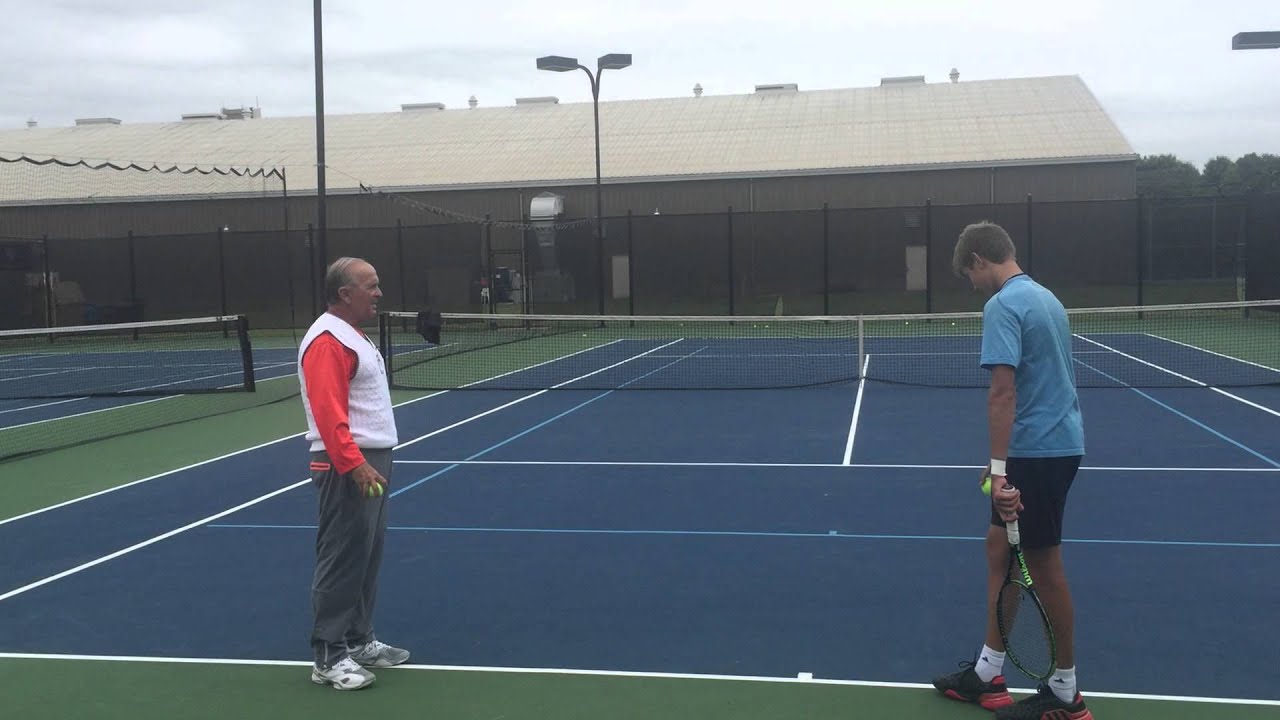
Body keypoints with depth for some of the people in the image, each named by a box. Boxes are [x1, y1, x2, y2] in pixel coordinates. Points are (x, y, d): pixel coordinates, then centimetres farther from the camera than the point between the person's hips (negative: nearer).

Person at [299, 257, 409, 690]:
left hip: (369, 462, 10)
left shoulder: (353, 336, 17)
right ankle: (328, 657, 1)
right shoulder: (327, 341, -16)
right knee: (342, 562, -6)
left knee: (368, 557, 15)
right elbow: (328, 413, -23)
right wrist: (356, 465, -27)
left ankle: (359, 640, 25)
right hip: (348, 467, -10)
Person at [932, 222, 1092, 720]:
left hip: (1037, 450, -10)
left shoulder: (1003, 305, -16)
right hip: (1058, 442, 10)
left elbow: (1003, 390, -23)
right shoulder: (1045, 297, 14)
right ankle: (987, 674, 23)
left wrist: (999, 469, -24)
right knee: (1000, 546, 15)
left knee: (1043, 565, 2)